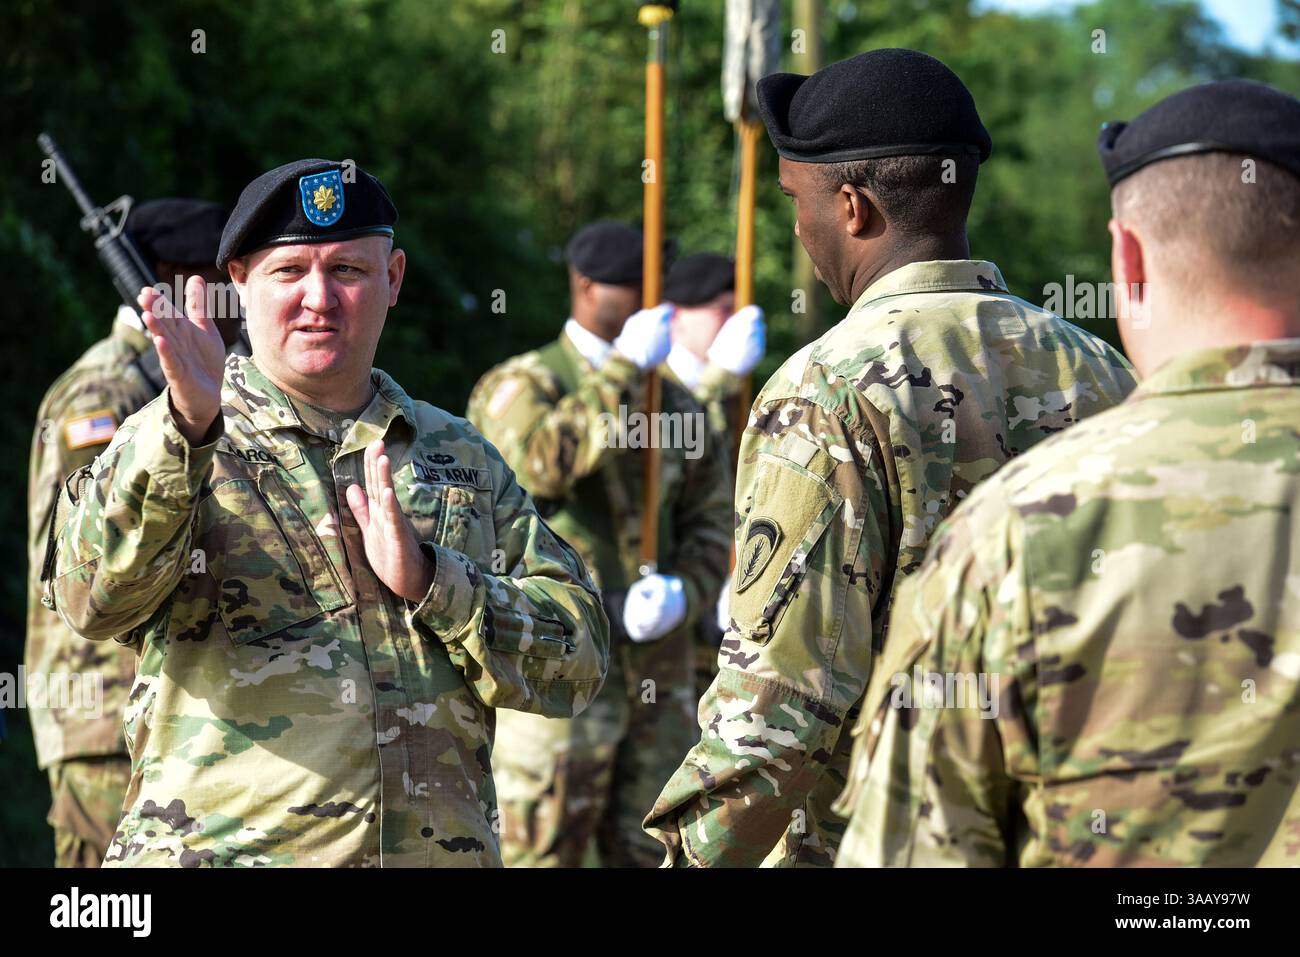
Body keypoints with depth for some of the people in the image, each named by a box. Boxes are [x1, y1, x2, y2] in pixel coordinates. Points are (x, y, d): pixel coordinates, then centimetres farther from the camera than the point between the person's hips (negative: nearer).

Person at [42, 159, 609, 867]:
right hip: (220, 848, -3)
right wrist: (187, 429, -28)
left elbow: (578, 659, 6)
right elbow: (92, 600, -15)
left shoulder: (462, 459, 13)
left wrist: (429, 581, -9)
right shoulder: (167, 445, 4)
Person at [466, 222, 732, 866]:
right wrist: (626, 369, -20)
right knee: (538, 856, -3)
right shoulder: (519, 387, -4)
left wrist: (681, 593, -12)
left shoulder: (674, 403, 13)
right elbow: (540, 463, -26)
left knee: (646, 855, 9)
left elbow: (712, 523, 9)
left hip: (658, 667, 6)